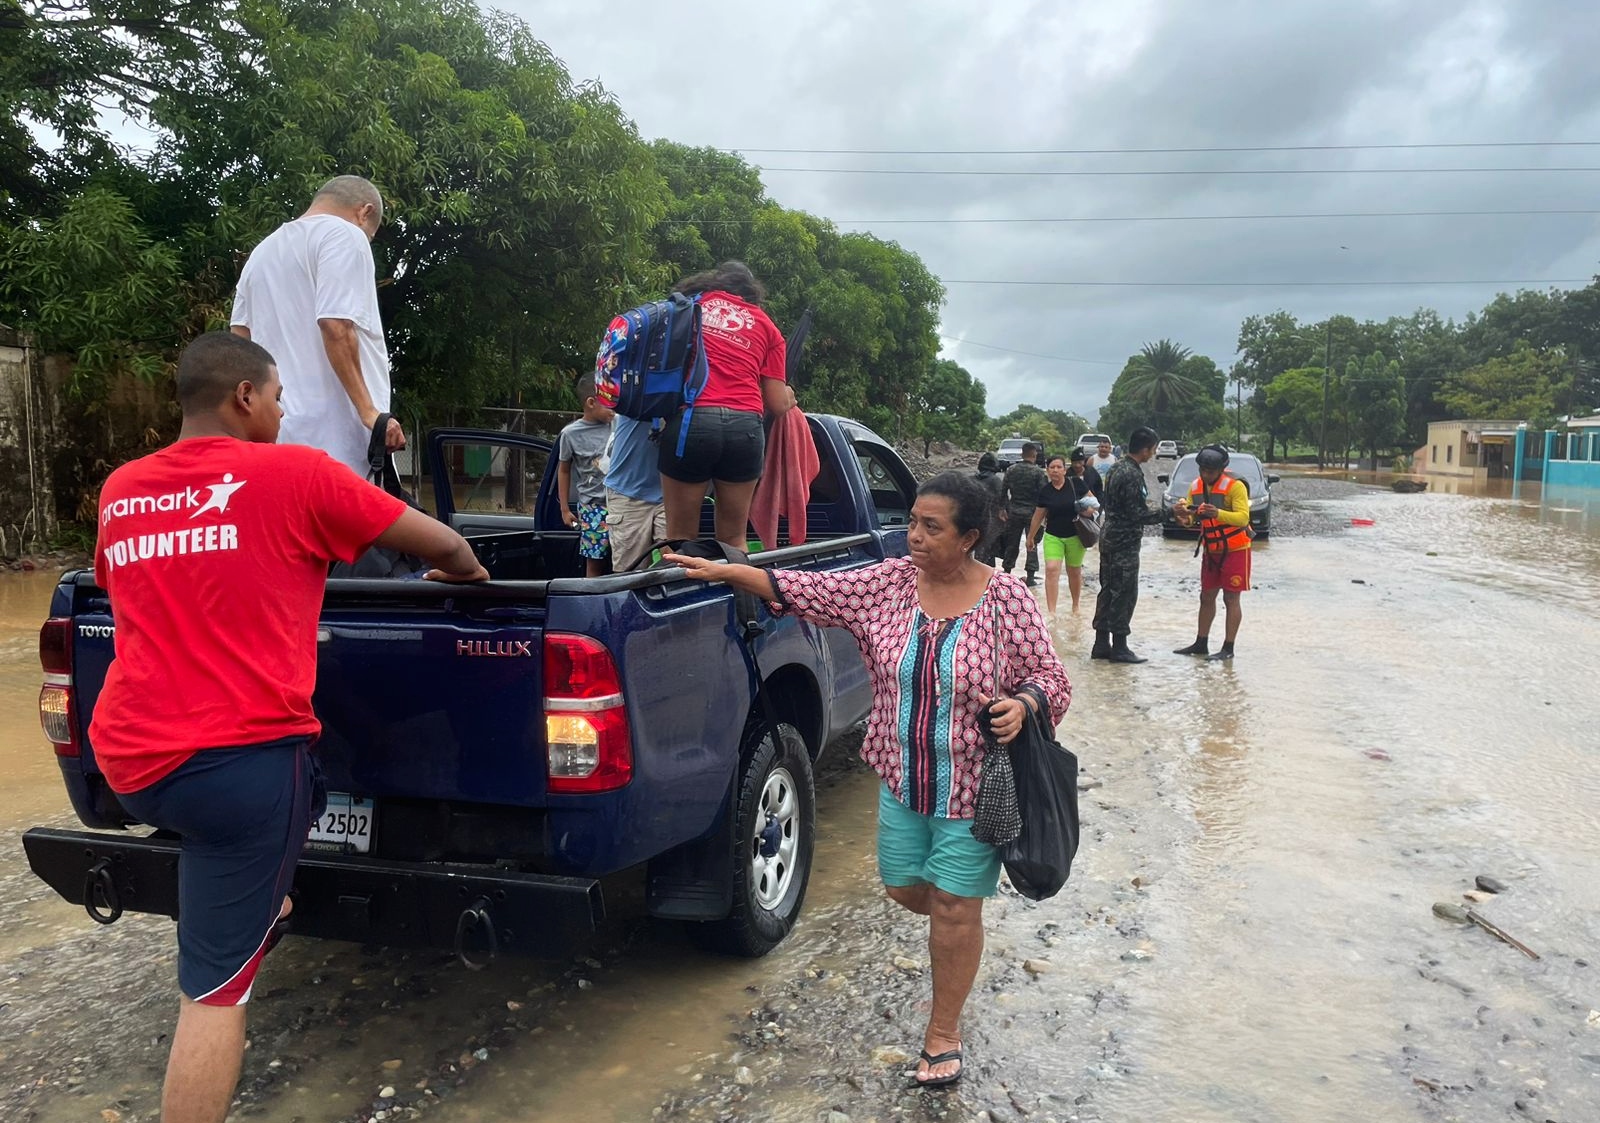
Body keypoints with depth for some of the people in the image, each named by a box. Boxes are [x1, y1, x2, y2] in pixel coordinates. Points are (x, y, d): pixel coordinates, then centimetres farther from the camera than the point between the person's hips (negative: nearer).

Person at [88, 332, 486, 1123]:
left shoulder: (119, 492, 10)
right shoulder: (292, 472, -6)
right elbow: (445, 547, 0)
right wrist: (469, 574, 22)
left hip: (128, 763, 6)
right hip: (239, 756, -6)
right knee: (216, 986, 2)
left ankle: (264, 905, 44)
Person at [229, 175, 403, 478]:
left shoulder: (263, 249, 25)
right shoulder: (344, 235, -3)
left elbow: (239, 337, 22)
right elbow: (336, 327, -16)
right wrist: (369, 411, -17)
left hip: (277, 427, 9)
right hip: (331, 432, -9)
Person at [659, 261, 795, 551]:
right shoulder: (767, 327, 18)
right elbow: (777, 404, 13)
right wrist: (789, 396, 35)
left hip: (691, 420, -1)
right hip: (745, 426, 1)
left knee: (681, 537, 6)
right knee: (734, 540, 12)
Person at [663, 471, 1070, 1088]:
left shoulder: (1007, 599, -13)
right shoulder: (889, 581, -5)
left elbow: (1050, 677, -6)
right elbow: (813, 591, -7)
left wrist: (1022, 704, -27)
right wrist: (726, 571, -17)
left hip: (972, 784, -4)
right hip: (901, 777, 4)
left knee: (954, 909, 6)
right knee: (903, 887, 16)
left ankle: (943, 1034, 26)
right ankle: (959, 933, 50)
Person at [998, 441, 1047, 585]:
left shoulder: (1011, 470, 1)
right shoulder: (1038, 472, -9)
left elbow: (1003, 491, 3)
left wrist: (1002, 508, 12)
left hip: (1014, 511, 3)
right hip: (1032, 511, -3)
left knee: (1012, 542, 13)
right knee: (1032, 544, 4)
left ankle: (1007, 572, 19)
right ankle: (1030, 576, 2)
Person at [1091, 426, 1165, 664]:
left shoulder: (1116, 468, 10)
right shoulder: (1132, 475, -19)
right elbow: (1138, 515, -20)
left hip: (1109, 536, 10)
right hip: (1125, 541, -10)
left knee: (1108, 591, 12)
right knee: (1124, 594, -2)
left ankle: (1101, 644, 17)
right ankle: (1119, 647, 3)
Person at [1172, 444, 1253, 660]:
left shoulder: (1235, 486, -15)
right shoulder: (1196, 486, 4)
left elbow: (1243, 518, -24)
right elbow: (1191, 520, 4)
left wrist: (1218, 513, -40)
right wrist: (1184, 514, -19)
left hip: (1235, 550, -7)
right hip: (1210, 551, 7)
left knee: (1231, 598, -4)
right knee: (1206, 597, 12)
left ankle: (1228, 648, 0)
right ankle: (1201, 644, 20)